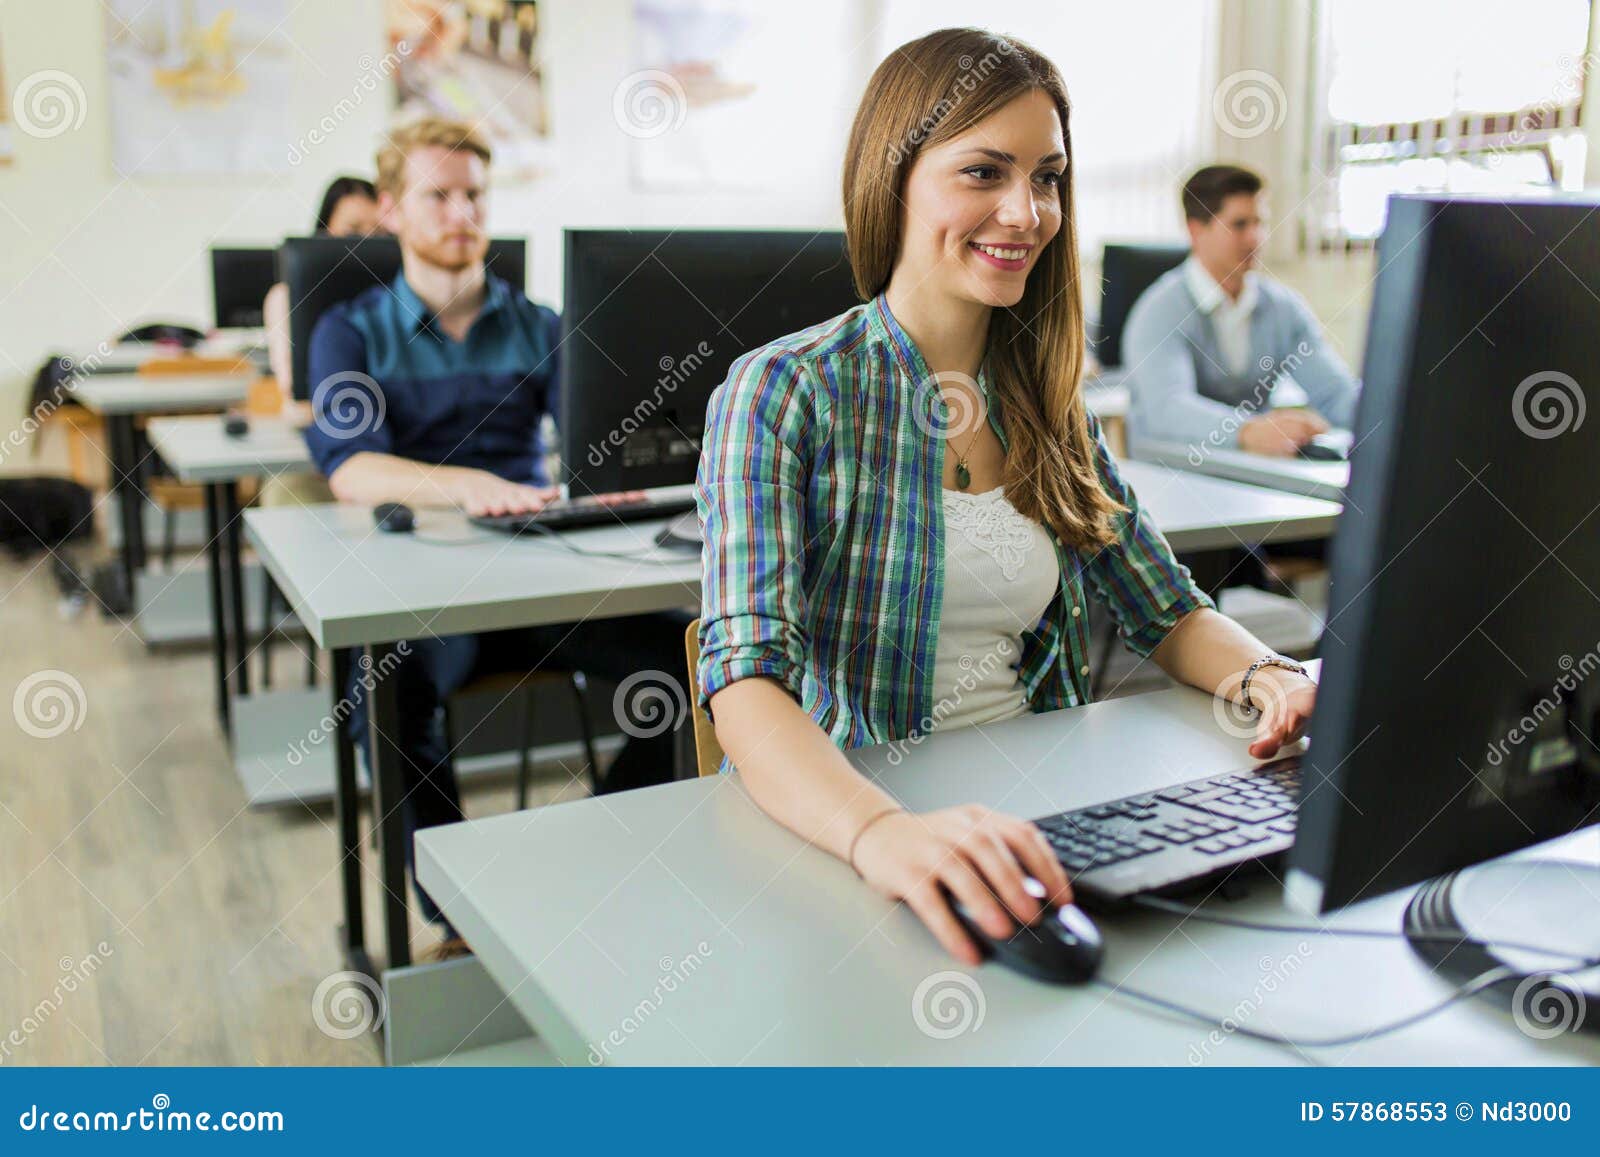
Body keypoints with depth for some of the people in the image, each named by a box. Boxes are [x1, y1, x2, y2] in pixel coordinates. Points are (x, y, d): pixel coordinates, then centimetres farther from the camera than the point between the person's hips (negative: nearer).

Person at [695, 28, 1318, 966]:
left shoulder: (1049, 405, 10)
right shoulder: (784, 395, -9)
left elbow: (1170, 613, 15)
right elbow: (747, 681, -21)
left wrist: (1268, 680, -7)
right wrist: (884, 834, -40)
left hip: (1033, 814, 5)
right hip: (830, 831, -5)